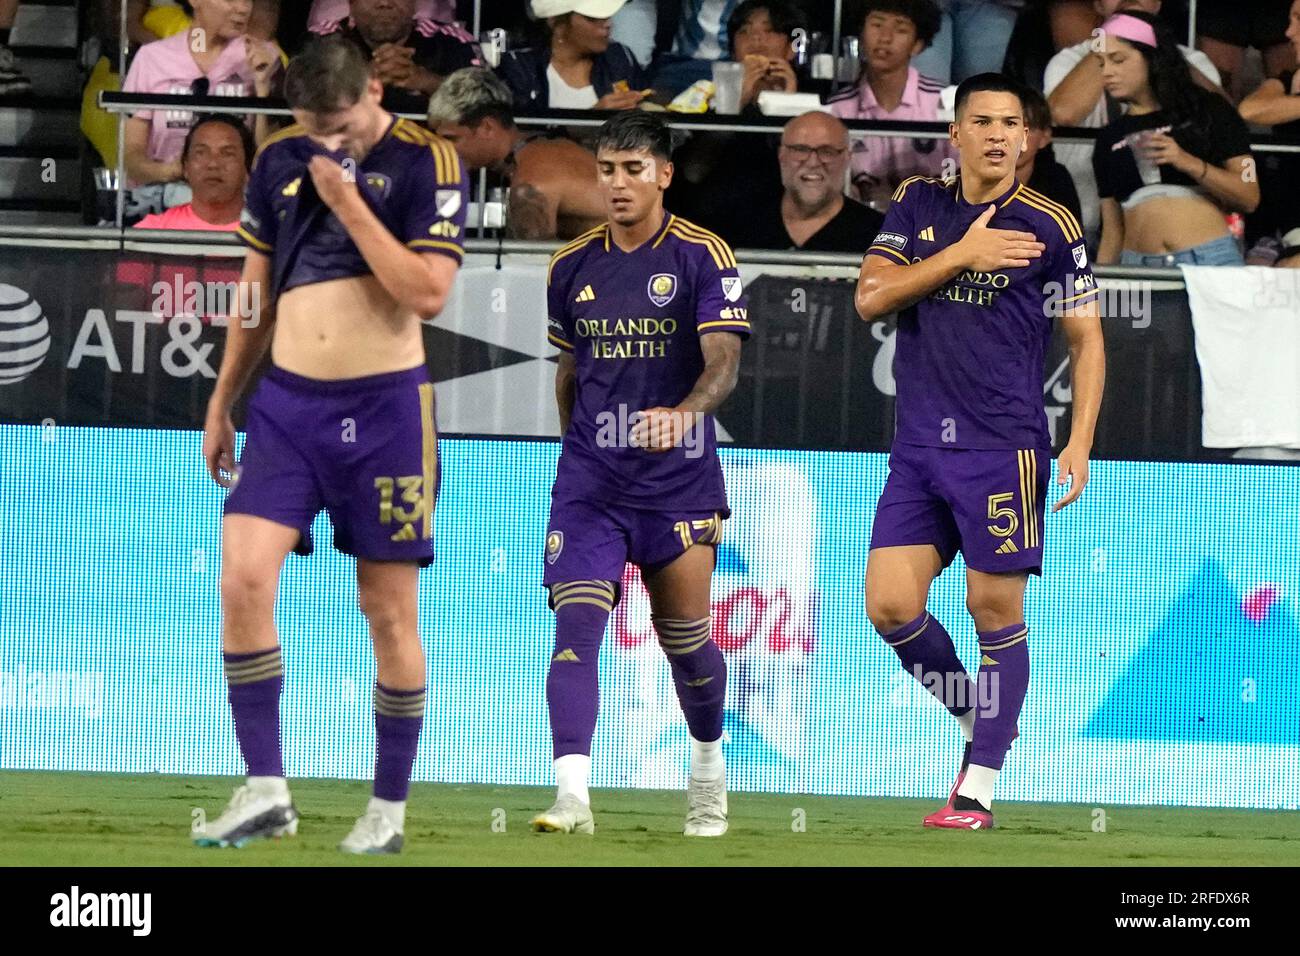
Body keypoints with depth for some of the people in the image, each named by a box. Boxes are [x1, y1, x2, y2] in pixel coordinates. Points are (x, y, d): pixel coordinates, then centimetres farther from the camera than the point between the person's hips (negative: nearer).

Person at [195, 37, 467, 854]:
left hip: (384, 409, -4)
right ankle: (266, 792, -7)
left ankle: (390, 809, 12)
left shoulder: (428, 164, -7)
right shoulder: (280, 162, 7)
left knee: (389, 610, 1)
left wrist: (349, 204, -19)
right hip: (288, 402, 4)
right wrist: (222, 401, 19)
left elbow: (429, 294, -17)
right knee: (243, 578, -13)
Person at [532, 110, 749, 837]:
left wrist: (684, 414, -36)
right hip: (589, 480, 2)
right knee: (576, 626, -14)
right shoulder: (572, 267, 7)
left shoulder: (703, 258, -6)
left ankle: (709, 764, 36)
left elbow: (723, 363, -17)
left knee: (684, 634, 8)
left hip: (678, 477, -2)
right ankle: (574, 797, -23)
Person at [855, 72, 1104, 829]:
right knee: (891, 607, -5)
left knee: (997, 609, -3)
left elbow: (1087, 339, 2)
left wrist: (1081, 442, -8)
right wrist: (961, 254, -11)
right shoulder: (918, 206, 9)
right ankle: (976, 716, 20)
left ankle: (981, 785, 4)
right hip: (918, 448, 4)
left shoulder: (1050, 226, -1)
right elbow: (870, 297, -1)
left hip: (1004, 448, -4)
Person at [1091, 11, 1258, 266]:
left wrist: (1188, 163, -13)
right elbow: (1112, 232, 15)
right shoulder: (1110, 139, 15)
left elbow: (1249, 198, 0)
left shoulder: (1208, 111, 6)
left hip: (1210, 261, -3)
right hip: (1138, 266, 3)